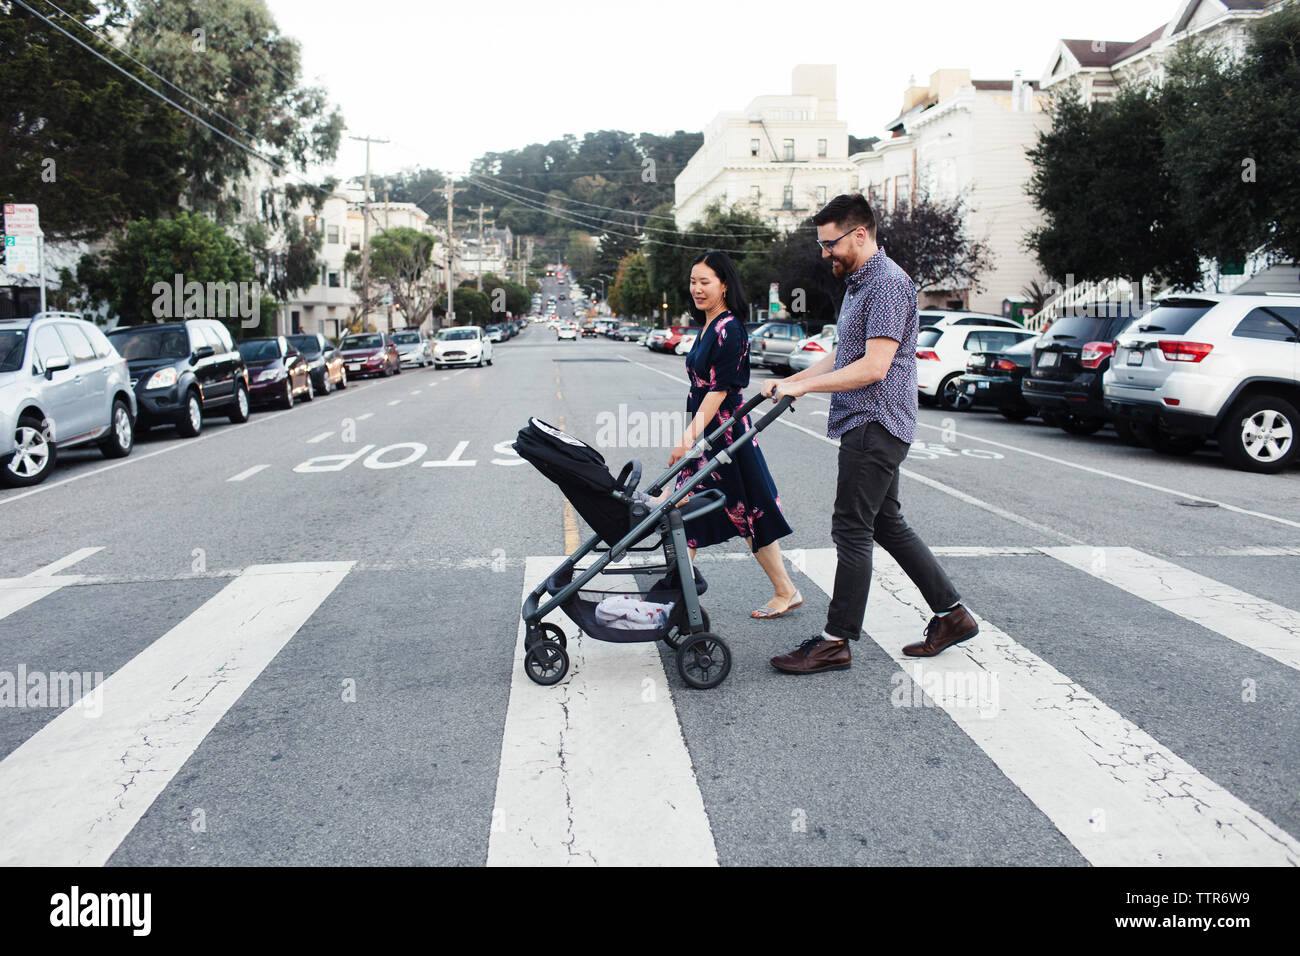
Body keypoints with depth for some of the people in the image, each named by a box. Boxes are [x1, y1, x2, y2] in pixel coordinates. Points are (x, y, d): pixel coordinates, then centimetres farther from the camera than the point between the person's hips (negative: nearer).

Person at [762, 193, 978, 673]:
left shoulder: (888, 283, -15)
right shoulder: (858, 282, 19)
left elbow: (873, 367, -23)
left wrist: (802, 386, -19)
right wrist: (787, 382, 13)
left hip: (875, 425, -11)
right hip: (867, 424, 11)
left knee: (852, 529, -7)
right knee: (887, 524, 13)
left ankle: (836, 641, 0)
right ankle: (952, 614, 22)